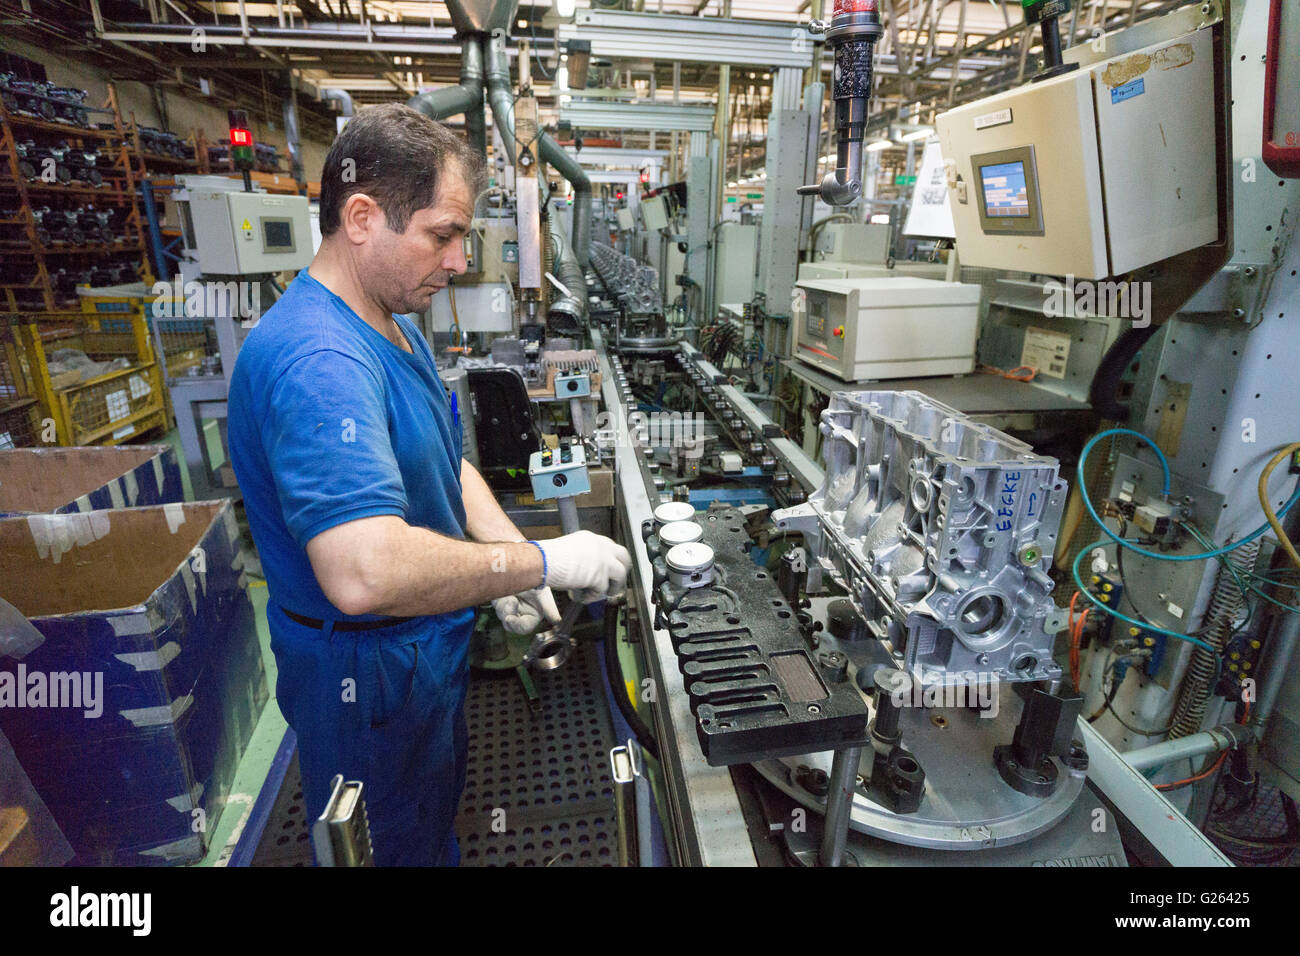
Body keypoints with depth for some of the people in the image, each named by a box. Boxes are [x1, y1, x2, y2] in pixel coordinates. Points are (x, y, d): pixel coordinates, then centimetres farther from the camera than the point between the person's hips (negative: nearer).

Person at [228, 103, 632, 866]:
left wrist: (505, 554, -8)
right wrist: (542, 563, -31)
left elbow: (445, 463, 8)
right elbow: (367, 573, -42)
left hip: (427, 645, 9)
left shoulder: (394, 328, 4)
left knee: (438, 812, 31)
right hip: (368, 674, -9)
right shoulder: (315, 359, -31)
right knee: (397, 843, 19)